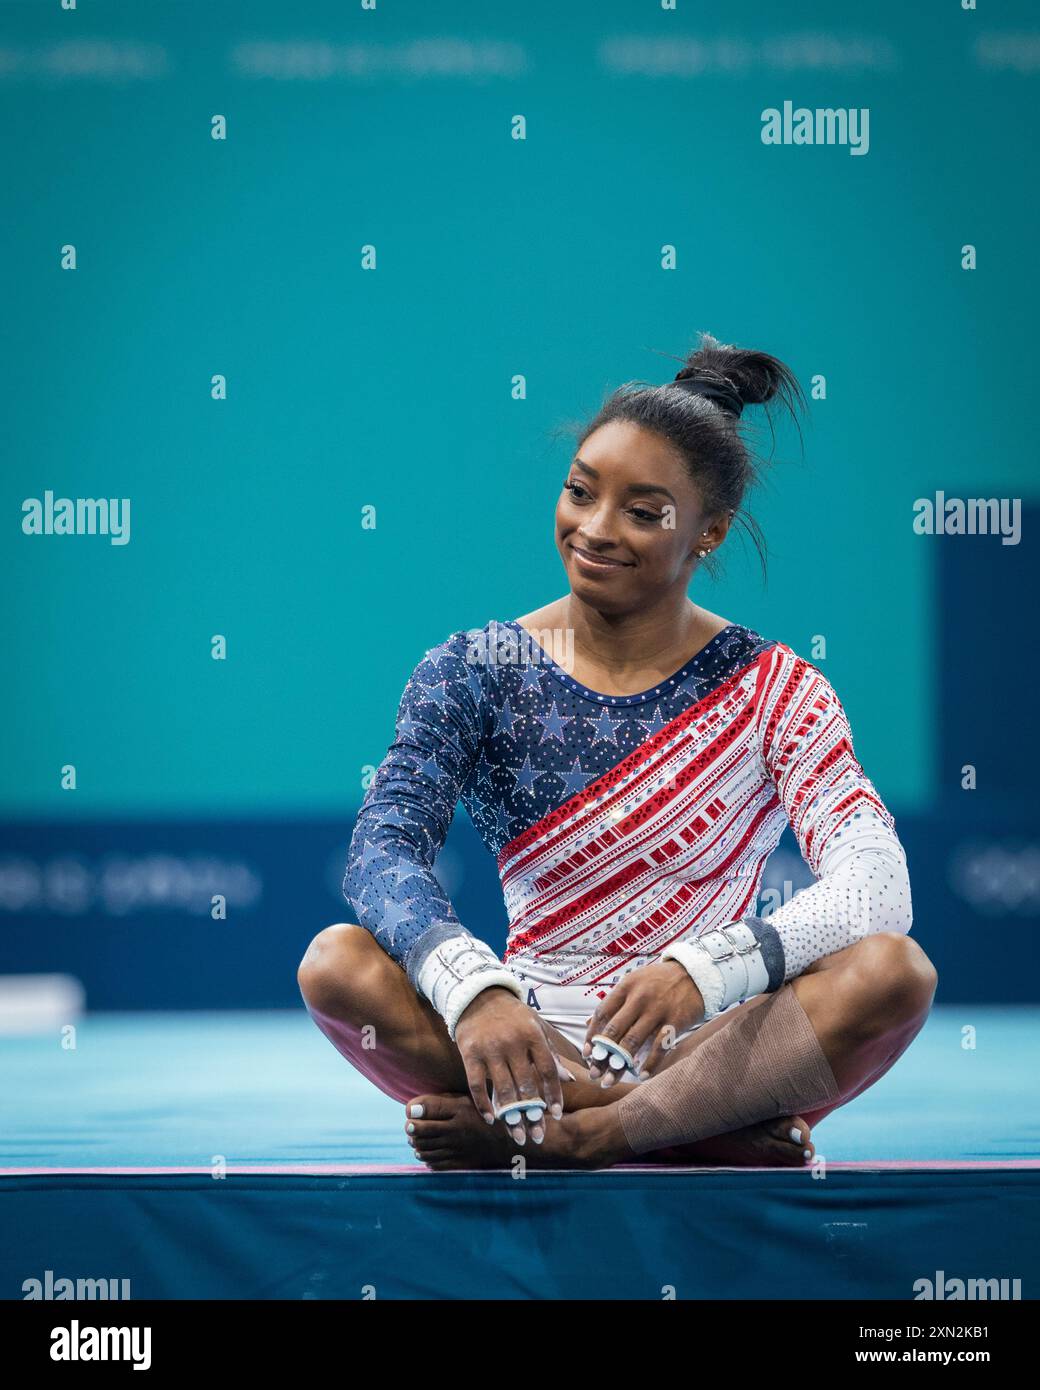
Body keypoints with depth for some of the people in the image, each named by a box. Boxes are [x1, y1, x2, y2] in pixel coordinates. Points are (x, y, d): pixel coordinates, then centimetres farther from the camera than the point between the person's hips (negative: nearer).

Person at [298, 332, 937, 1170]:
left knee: (893, 972, -28)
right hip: (529, 1037, 1)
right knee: (337, 961, -25)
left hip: (707, 1041, -1)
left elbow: (878, 891, -14)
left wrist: (699, 970, -34)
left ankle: (543, 1136, -30)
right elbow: (383, 849, -11)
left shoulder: (771, 691, 1)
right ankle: (717, 1127, -28)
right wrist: (474, 989, -34)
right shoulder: (477, 675, 5)